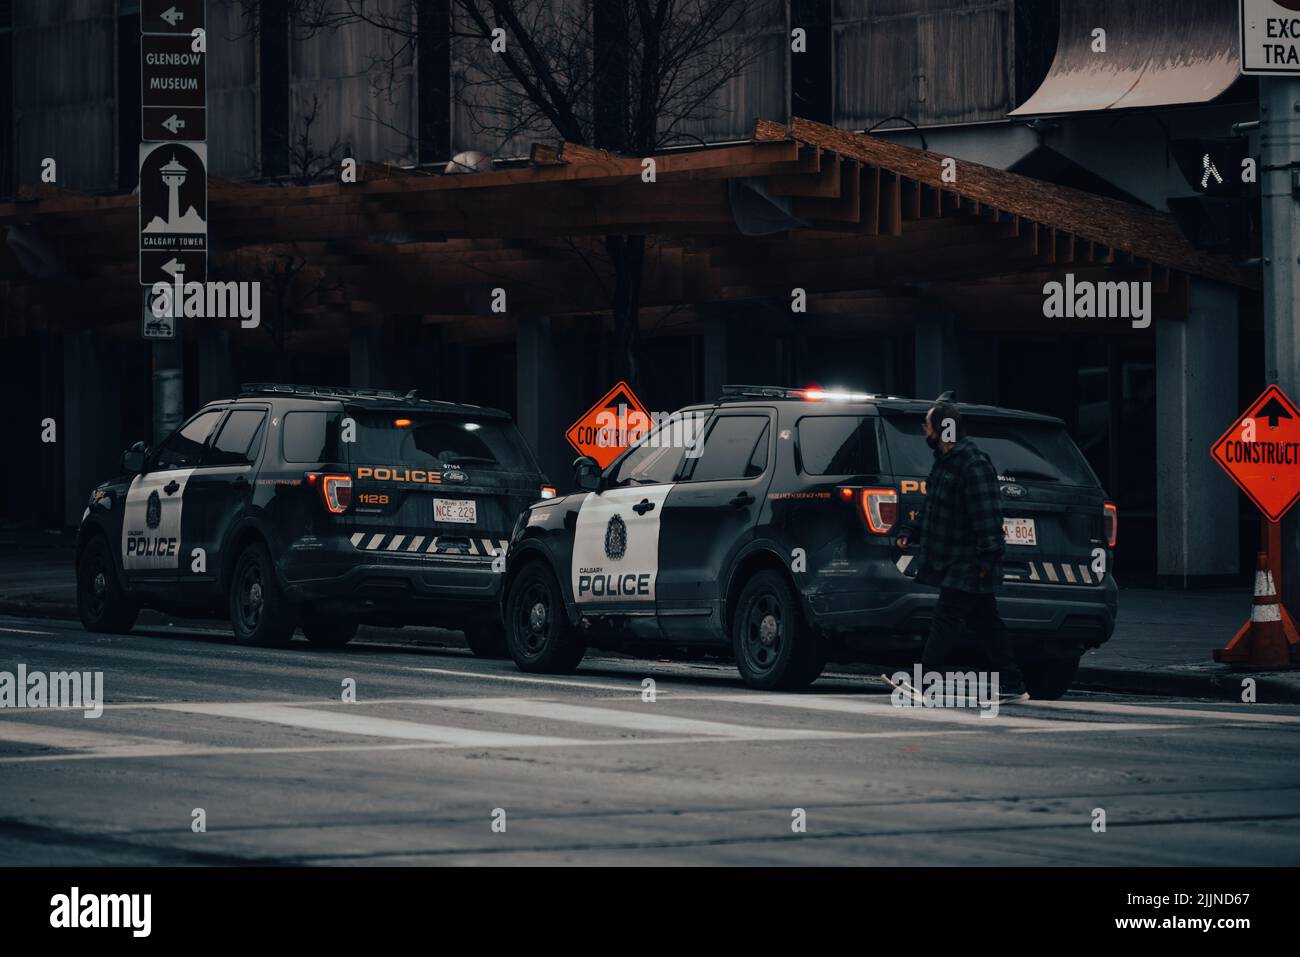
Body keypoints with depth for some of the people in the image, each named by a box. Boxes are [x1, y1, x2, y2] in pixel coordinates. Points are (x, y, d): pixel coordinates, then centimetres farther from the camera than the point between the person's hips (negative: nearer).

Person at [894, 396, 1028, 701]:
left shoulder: (972, 464, -17)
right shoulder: (945, 461, 15)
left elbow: (987, 516, -22)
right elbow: (933, 510, 26)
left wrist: (985, 559, -25)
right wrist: (909, 533, 17)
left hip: (968, 564, -10)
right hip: (951, 561, 10)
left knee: (946, 619, -11)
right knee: (986, 623, 10)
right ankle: (1013, 686, 13)